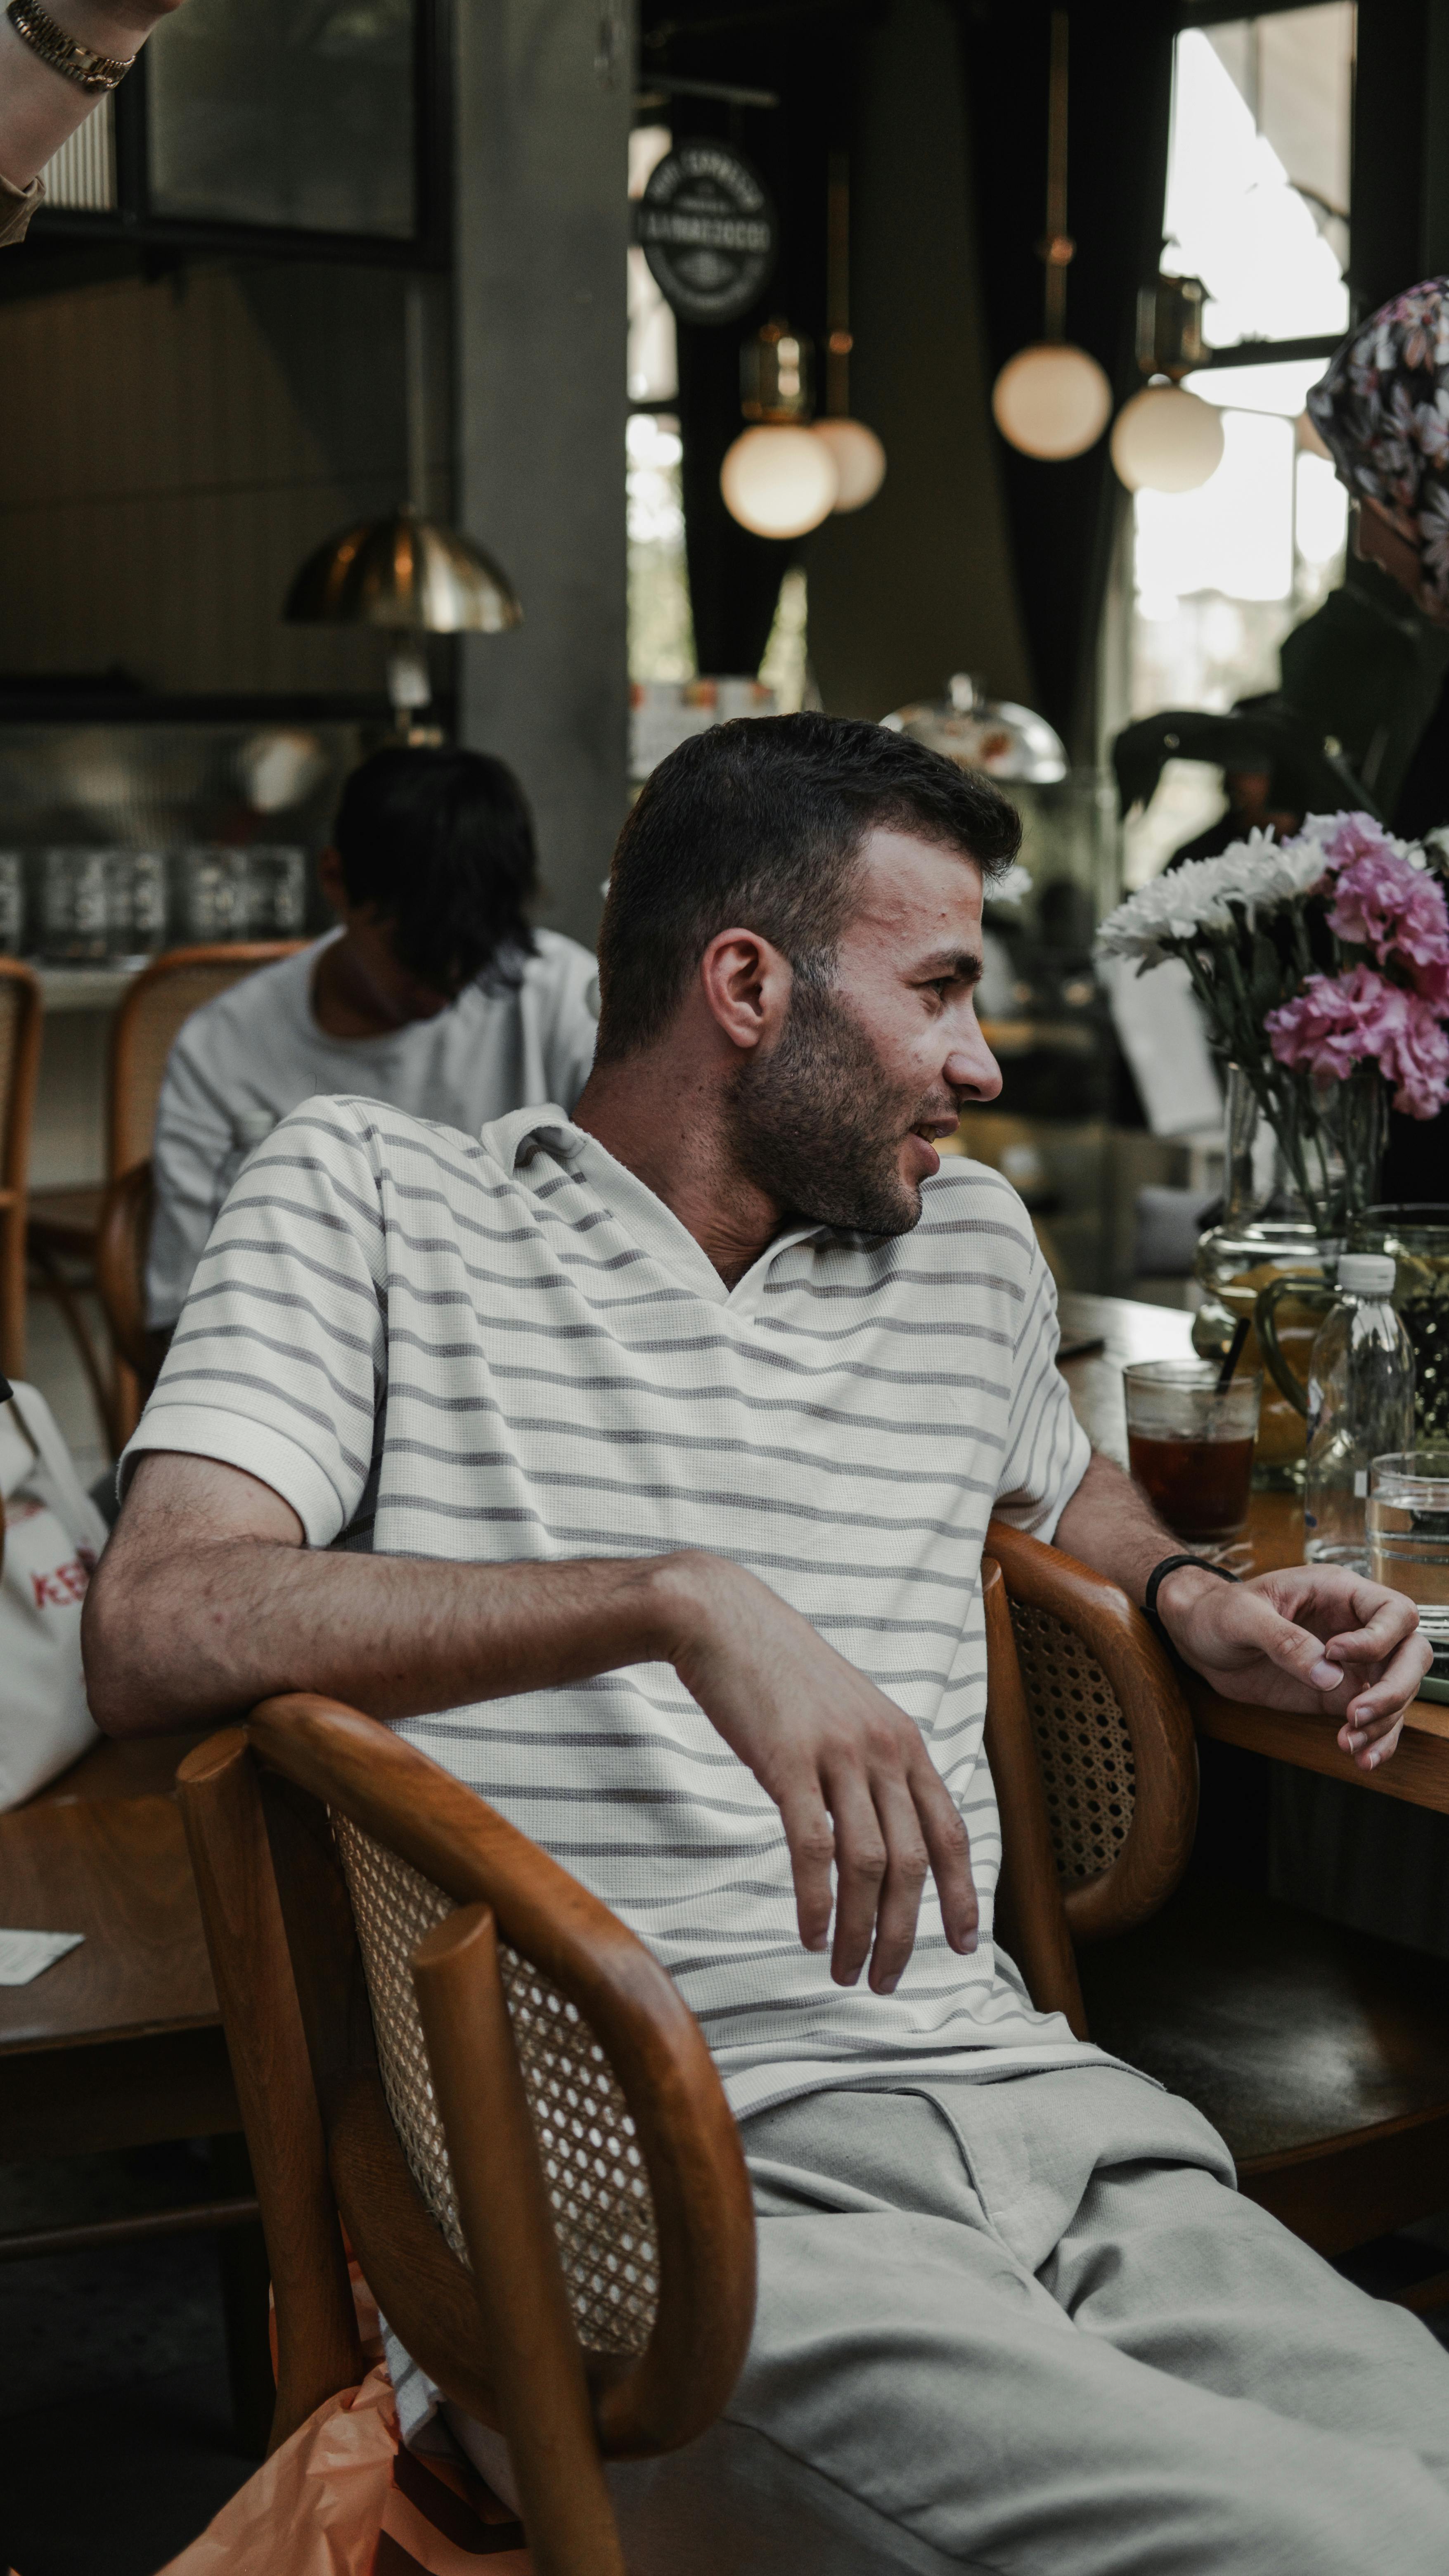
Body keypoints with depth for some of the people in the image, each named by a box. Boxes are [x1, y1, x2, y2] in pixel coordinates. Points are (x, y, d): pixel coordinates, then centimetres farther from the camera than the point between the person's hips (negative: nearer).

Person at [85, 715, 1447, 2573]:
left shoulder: (970, 1242, 20)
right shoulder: (364, 1200, 4)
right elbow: (157, 1633, -12)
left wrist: (1191, 1599, 18)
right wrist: (684, 1601, -23)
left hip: (1020, 2096, 6)